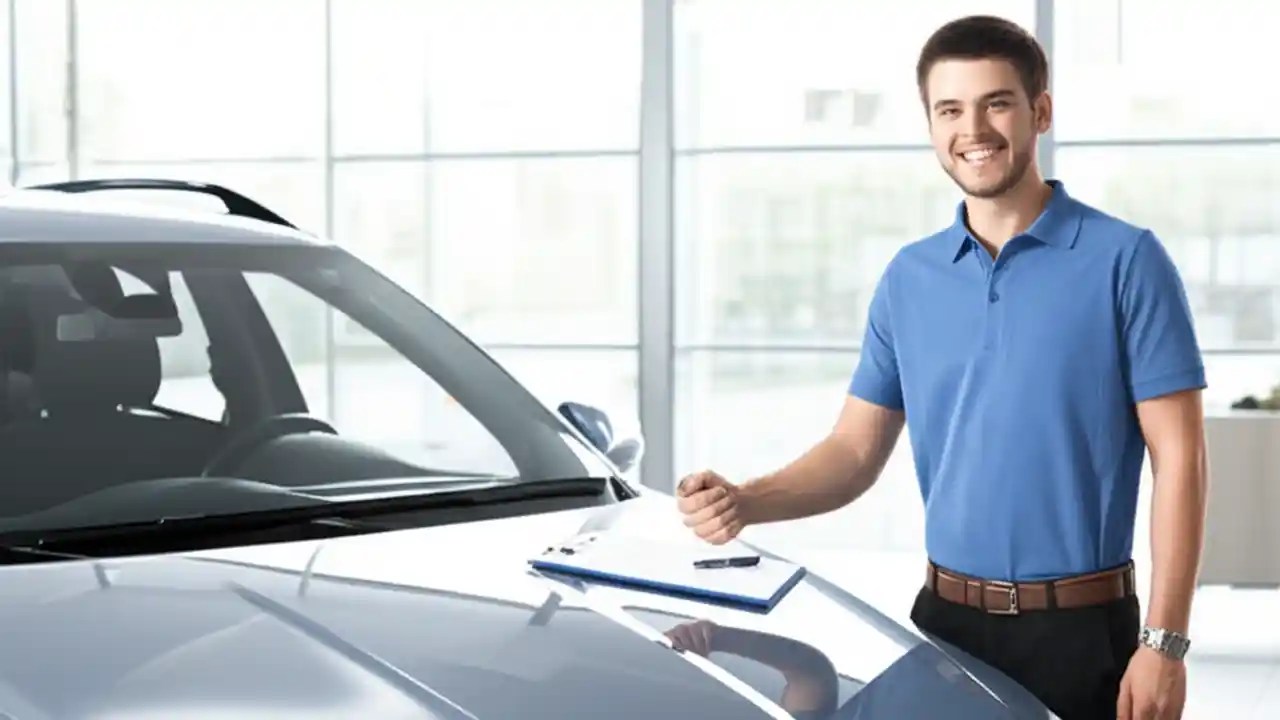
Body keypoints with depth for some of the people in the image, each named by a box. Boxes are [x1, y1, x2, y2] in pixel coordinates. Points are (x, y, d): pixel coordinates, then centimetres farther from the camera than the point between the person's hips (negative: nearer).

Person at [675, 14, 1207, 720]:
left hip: (1081, 633, -4)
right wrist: (744, 502, -10)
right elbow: (855, 450, 9)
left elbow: (1178, 458, -8)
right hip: (945, 621, 4)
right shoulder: (909, 277, 8)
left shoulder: (1123, 259, -6)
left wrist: (1163, 643, -14)